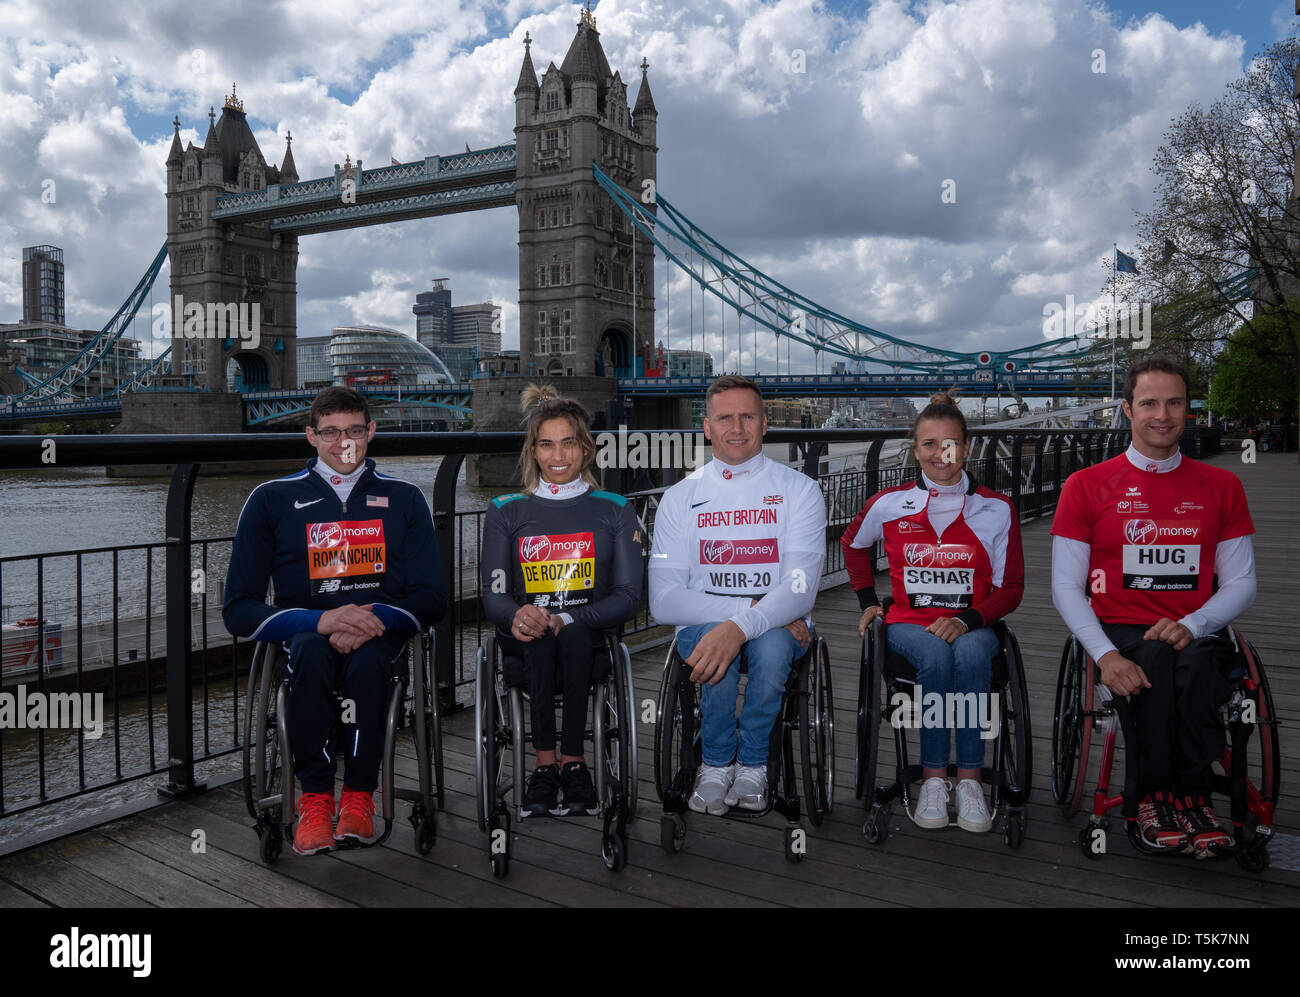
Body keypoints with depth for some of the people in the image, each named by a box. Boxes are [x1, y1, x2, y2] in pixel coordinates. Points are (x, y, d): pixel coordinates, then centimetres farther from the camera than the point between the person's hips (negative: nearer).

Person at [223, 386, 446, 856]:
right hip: (303, 631, 0)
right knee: (310, 650, -35)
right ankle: (315, 798, -23)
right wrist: (322, 620, -16)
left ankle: (358, 796, -20)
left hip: (381, 631, 0)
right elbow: (238, 610, 1)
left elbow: (431, 598, 6)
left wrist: (374, 620, -15)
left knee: (366, 657, -35)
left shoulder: (404, 498, 12)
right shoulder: (271, 499, 9)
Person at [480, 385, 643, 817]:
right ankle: (546, 763, -30)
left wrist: (566, 619, -18)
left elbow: (628, 598, -1)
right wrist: (516, 616, -23)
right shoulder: (506, 512, 10)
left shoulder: (614, 510, 7)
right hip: (524, 642, 1)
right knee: (537, 638, -34)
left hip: (589, 636, -1)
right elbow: (493, 596, 3)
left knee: (569, 634, -34)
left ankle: (570, 760, -30)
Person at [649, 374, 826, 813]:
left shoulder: (799, 489, 0)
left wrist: (740, 625, -34)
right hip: (703, 623, 1)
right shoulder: (681, 497, 4)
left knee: (772, 643, -34)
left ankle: (752, 762, -7)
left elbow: (802, 587, -14)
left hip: (780, 627, 0)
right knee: (714, 645, -34)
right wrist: (750, 606, -20)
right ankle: (717, 761, -8)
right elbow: (662, 600, -7)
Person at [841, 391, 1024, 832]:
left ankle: (969, 780, -27)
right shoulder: (888, 505, 3)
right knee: (936, 656, -34)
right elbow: (852, 544, 23)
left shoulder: (997, 510, 2)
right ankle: (934, 778, -25)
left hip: (972, 626, 0)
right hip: (909, 624, 0)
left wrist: (967, 620, -14)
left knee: (970, 653, -35)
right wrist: (868, 600, 14)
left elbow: (1010, 588, 3)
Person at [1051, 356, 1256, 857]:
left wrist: (1192, 626, -12)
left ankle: (1163, 795, -18)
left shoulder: (1220, 486, 13)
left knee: (1197, 663, -34)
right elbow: (1066, 586, 1)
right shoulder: (1086, 486, 6)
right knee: (1156, 658, -34)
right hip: (1121, 630, -1)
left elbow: (1241, 583, 10)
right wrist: (1105, 654, -16)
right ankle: (1191, 795, -16)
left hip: (1194, 632, 1)